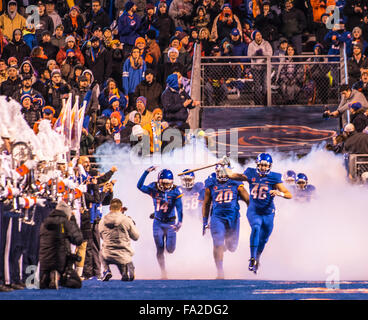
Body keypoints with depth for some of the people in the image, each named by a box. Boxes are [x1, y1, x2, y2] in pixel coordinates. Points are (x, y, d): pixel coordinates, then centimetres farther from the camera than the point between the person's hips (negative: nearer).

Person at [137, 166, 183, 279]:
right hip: (158, 223, 1)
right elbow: (140, 186, -23)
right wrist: (147, 172, -33)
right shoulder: (154, 189, -8)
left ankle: (169, 240, 35)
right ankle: (163, 272, 16)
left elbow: (179, 207, -18)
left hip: (170, 223, -1)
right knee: (160, 250, 0)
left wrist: (180, 221, -31)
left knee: (170, 250, -3)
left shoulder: (175, 191, -12)